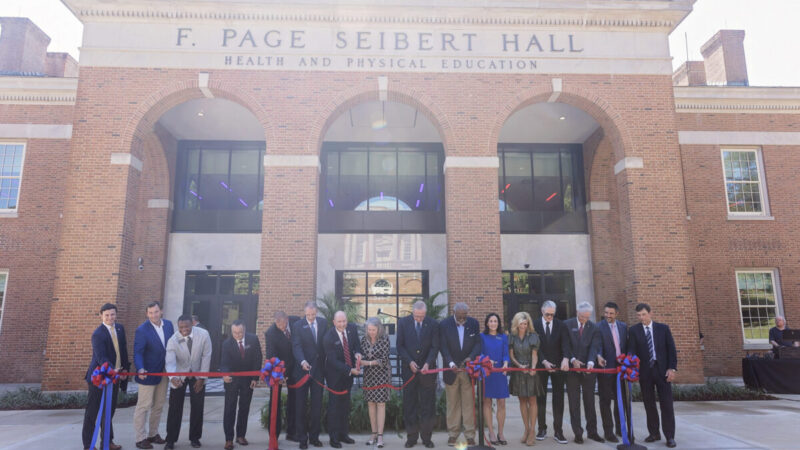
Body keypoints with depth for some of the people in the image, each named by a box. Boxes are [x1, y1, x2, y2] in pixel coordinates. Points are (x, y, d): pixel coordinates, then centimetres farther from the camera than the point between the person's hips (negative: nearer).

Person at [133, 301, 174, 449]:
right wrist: (140, 369, -36)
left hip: (164, 372, 6)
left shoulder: (168, 324, 0)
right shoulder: (142, 330, -17)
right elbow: (138, 353, -20)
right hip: (148, 373, -6)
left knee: (159, 405, 16)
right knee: (144, 406, 2)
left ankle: (153, 434, 30)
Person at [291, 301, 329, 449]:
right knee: (301, 405, 3)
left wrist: (325, 364, 4)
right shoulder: (297, 325, -6)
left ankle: (314, 437, 18)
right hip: (303, 369, -3)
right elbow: (296, 346, -16)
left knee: (317, 405, 8)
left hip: (318, 369, 3)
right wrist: (302, 361, -33)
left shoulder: (323, 323, 4)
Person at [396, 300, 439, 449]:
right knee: (409, 405, 5)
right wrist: (410, 362, -11)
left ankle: (426, 438, 14)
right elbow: (400, 346, 0)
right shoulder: (403, 322, -2)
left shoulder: (433, 324, -2)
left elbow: (435, 347, -2)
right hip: (409, 370, 0)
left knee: (427, 405, 3)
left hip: (427, 369, 0)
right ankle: (411, 437, 15)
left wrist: (428, 363, -16)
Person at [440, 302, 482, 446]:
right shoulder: (444, 325, -6)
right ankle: (453, 434, 18)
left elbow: (478, 343, 1)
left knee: (469, 403, 3)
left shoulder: (474, 323, 1)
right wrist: (450, 363, -21)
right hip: (451, 369, -1)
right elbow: (444, 347, -8)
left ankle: (470, 435, 11)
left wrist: (471, 357, -16)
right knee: (452, 403, 8)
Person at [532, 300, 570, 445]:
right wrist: (544, 362, -18)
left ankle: (558, 431, 7)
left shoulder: (560, 325, 1)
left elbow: (565, 343, -11)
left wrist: (565, 358, -28)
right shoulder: (535, 325, -1)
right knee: (541, 399, 7)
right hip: (541, 366, 0)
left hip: (558, 366, 0)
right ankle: (542, 429, 18)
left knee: (558, 399, 2)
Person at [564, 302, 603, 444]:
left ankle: (592, 431, 19)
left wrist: (590, 362, -23)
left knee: (590, 401, 9)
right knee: (574, 403, 4)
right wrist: (573, 360, -18)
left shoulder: (594, 327, 3)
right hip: (572, 368, -1)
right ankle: (578, 433, 11)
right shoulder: (567, 324, -1)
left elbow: (594, 347, -7)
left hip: (588, 368, 1)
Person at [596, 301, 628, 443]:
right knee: (606, 401, 3)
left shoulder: (623, 326, 10)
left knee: (621, 399, 13)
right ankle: (608, 431, 11)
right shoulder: (598, 327, -6)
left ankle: (619, 428, 28)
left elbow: (626, 345, 13)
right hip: (606, 368, -5)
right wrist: (599, 356, -35)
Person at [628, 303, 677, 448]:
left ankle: (670, 436, 6)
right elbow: (632, 351, -6)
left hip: (662, 370, -1)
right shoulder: (634, 330, 2)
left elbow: (671, 349, 2)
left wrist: (672, 368, -7)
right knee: (649, 404, 7)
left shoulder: (663, 328, 3)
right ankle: (654, 433, 18)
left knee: (666, 403, 0)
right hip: (645, 371, 1)